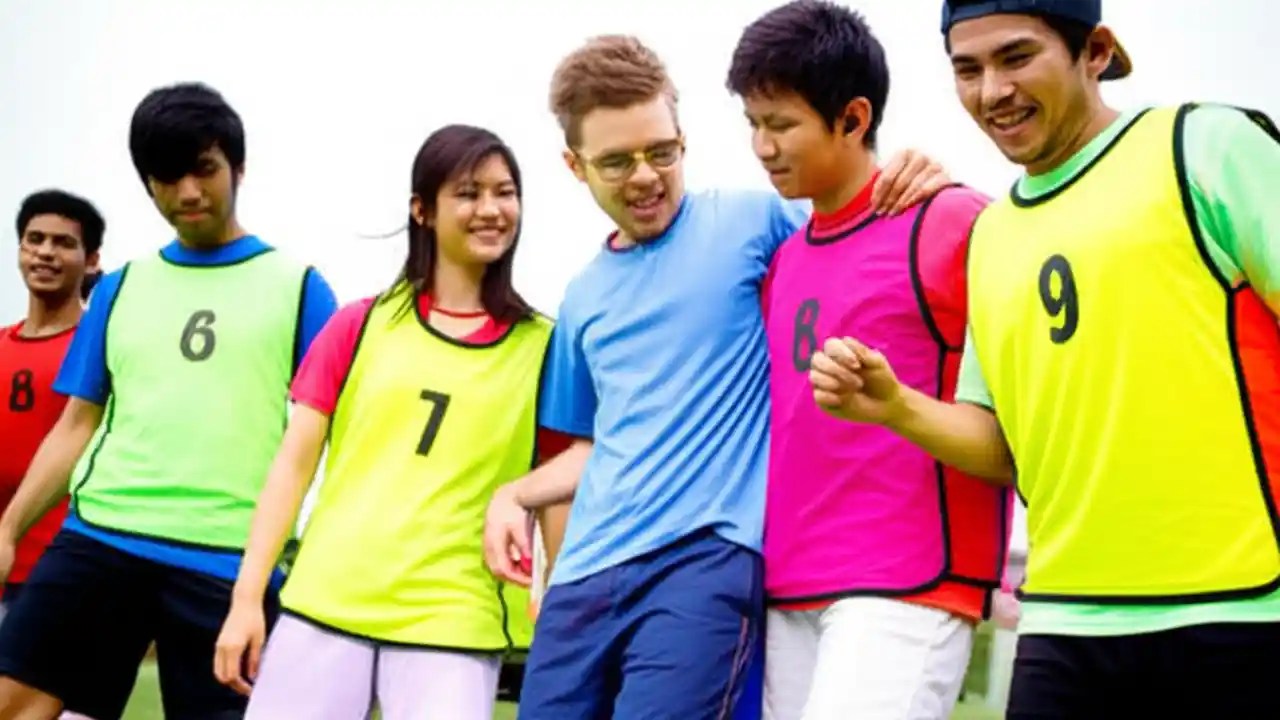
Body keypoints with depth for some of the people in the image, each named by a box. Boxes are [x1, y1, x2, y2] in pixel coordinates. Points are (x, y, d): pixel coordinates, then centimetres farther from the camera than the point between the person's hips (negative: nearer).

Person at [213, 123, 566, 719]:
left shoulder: (540, 347, 5)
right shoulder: (358, 326, 7)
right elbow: (294, 464, 6)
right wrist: (247, 595, -1)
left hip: (453, 623, -1)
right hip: (324, 606, 2)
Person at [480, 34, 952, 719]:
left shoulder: (752, 220, 1)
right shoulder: (584, 298, 17)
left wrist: (912, 180, -16)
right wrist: (515, 494, 10)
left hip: (708, 555, -5)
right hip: (588, 567, 6)